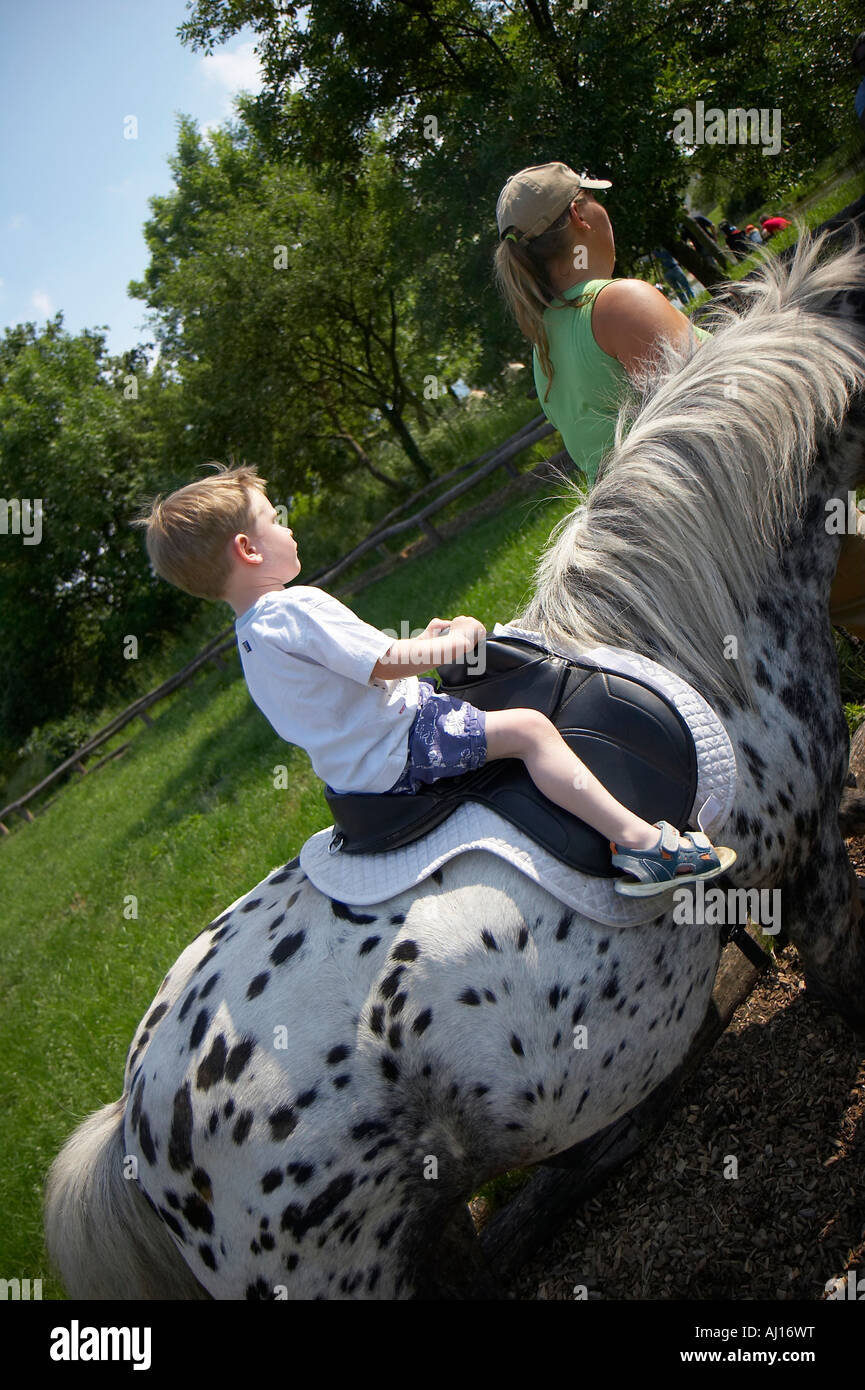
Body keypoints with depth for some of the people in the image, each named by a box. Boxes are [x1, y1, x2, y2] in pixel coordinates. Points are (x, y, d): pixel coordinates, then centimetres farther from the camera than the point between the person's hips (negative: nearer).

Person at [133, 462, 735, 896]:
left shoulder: (251, 631, 12)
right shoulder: (299, 608, -22)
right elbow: (388, 663, -25)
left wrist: (423, 642, 11)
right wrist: (454, 642, -8)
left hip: (350, 766, 11)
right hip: (395, 755, -11)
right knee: (528, 727, -16)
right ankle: (641, 841, -20)